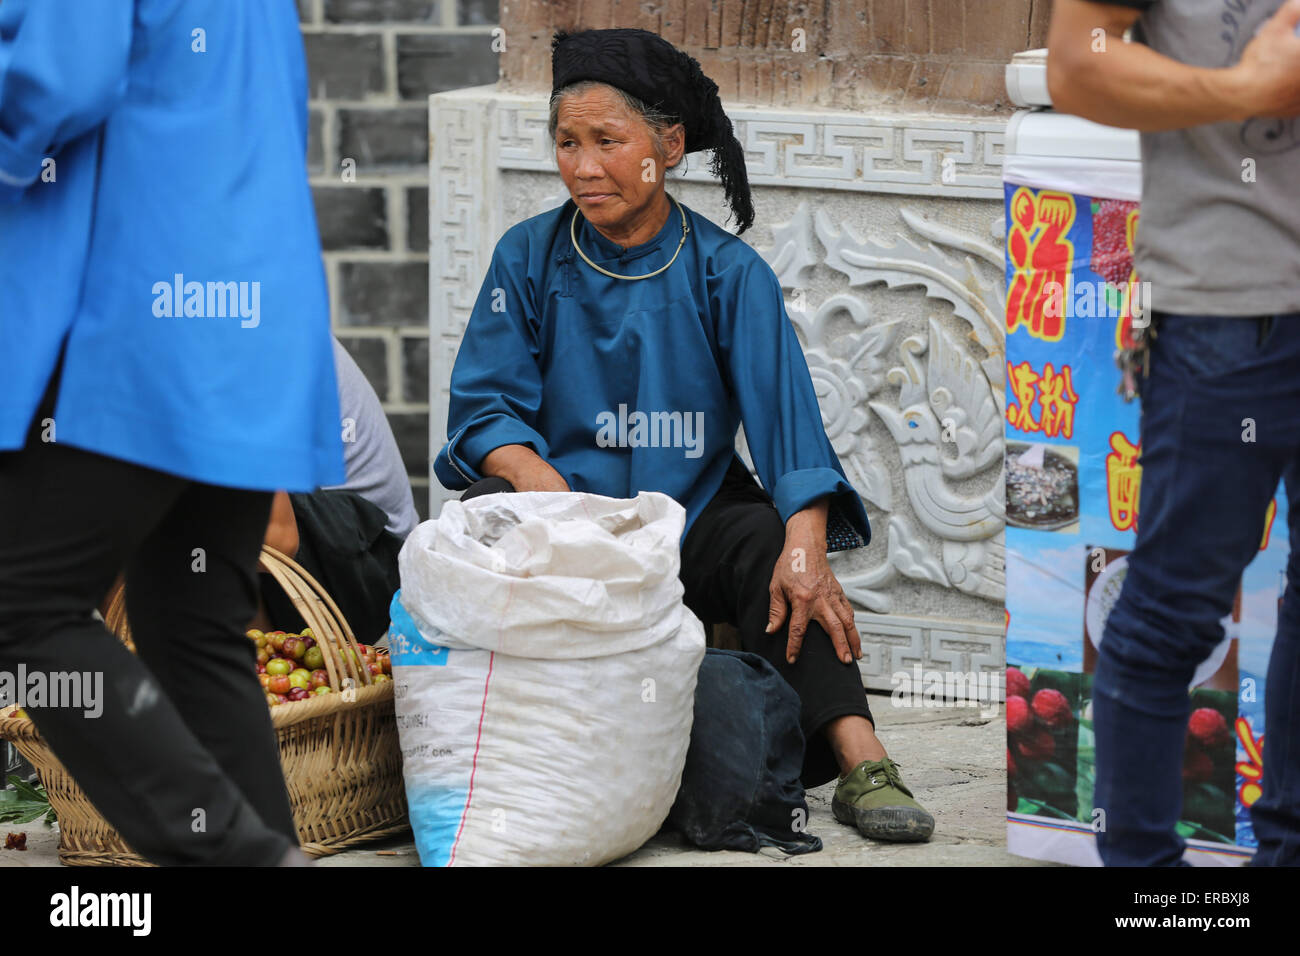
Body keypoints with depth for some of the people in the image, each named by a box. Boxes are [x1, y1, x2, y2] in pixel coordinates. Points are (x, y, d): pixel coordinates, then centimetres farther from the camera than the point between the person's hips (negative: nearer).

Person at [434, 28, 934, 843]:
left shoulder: (728, 273, 0)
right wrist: (536, 479, -23)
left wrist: (805, 546, -29)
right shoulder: (529, 258, 3)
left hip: (692, 517, -1)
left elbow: (785, 416, -12)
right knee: (492, 508, -30)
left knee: (768, 542, -30)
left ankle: (860, 760, -39)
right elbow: (483, 406, 0)